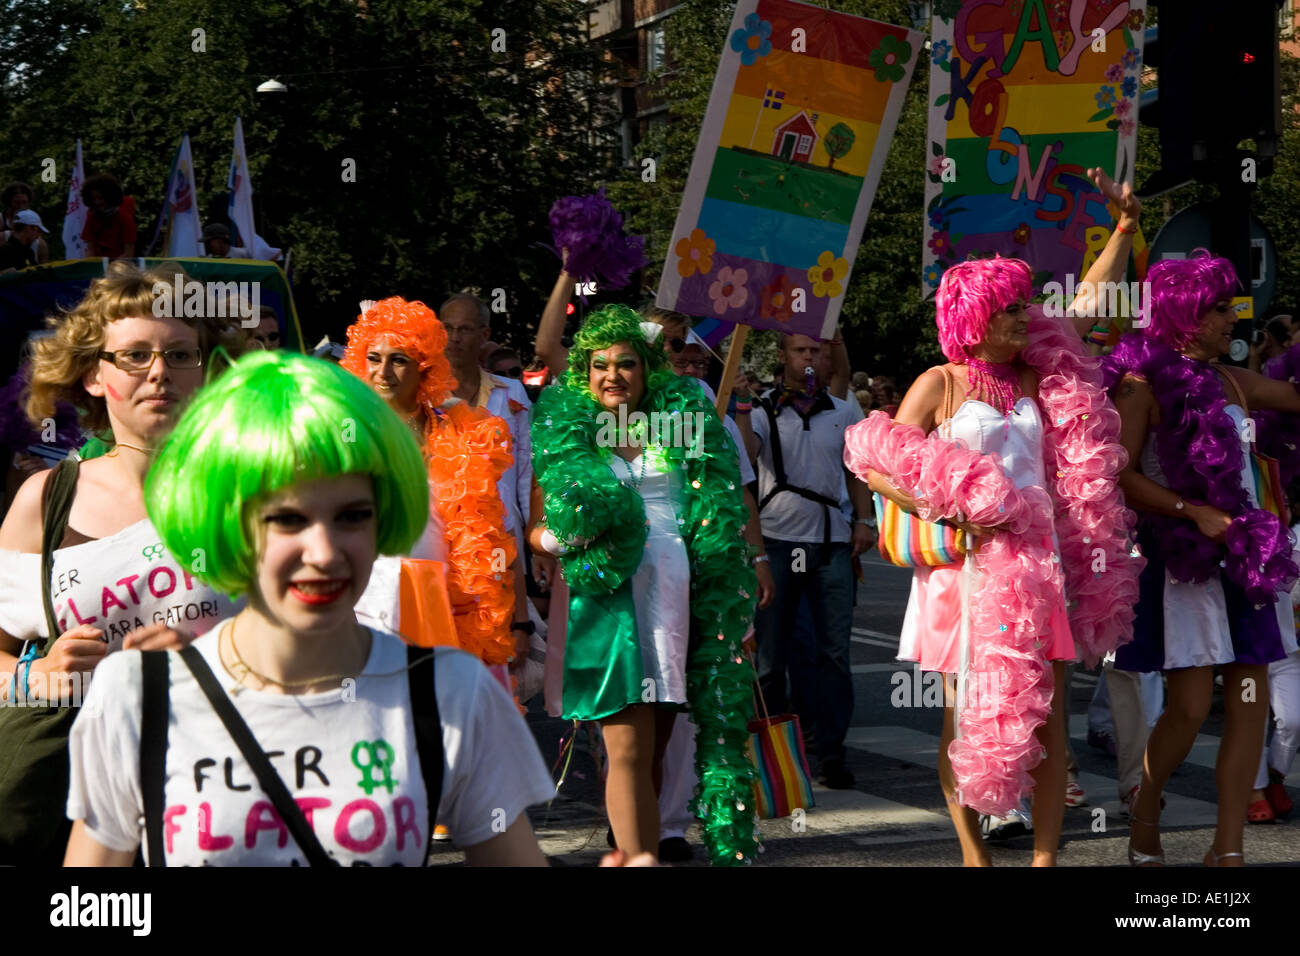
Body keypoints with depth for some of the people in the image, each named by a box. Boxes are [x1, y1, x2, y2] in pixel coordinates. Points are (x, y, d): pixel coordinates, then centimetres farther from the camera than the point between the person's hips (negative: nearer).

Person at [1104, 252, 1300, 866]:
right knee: (1191, 707, -8)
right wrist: (1193, 512, -17)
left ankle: (1228, 850, 7)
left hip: (1241, 557, 6)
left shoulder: (1233, 383, 12)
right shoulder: (1144, 383, -6)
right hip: (1181, 558, -6)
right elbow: (1120, 476, -13)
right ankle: (1144, 815, 19)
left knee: (1250, 703, 0)